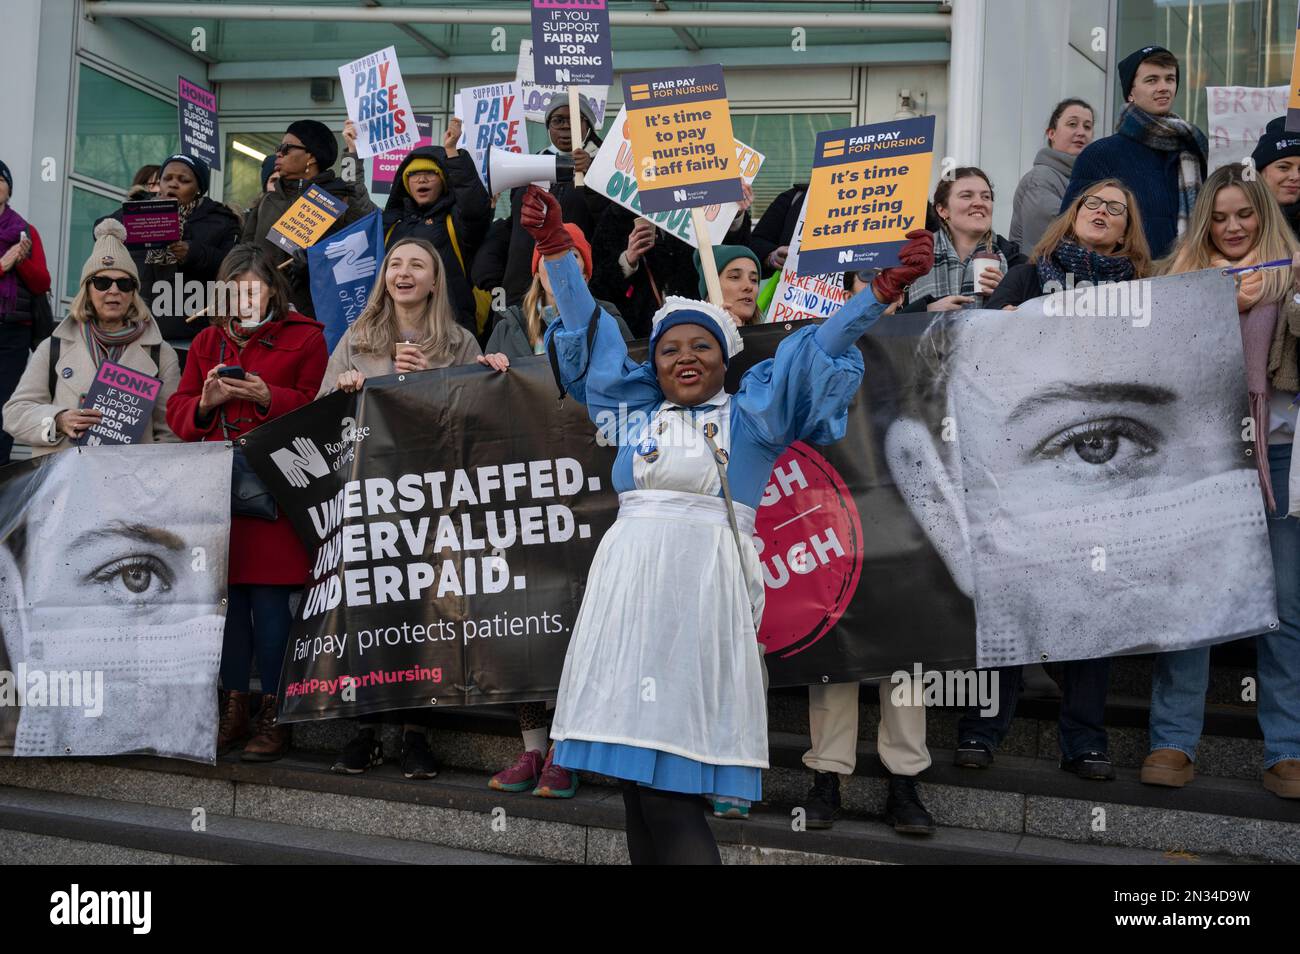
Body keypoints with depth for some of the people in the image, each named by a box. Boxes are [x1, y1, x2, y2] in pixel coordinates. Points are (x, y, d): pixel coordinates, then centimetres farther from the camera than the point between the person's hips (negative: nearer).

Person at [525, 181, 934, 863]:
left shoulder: (750, 417, 14)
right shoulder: (635, 412, 21)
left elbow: (820, 346, 10)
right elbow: (588, 331, 23)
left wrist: (883, 291, 3)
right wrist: (556, 249, 21)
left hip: (704, 586, -3)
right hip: (629, 582, 3)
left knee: (669, 786, -9)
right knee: (637, 772, 1)